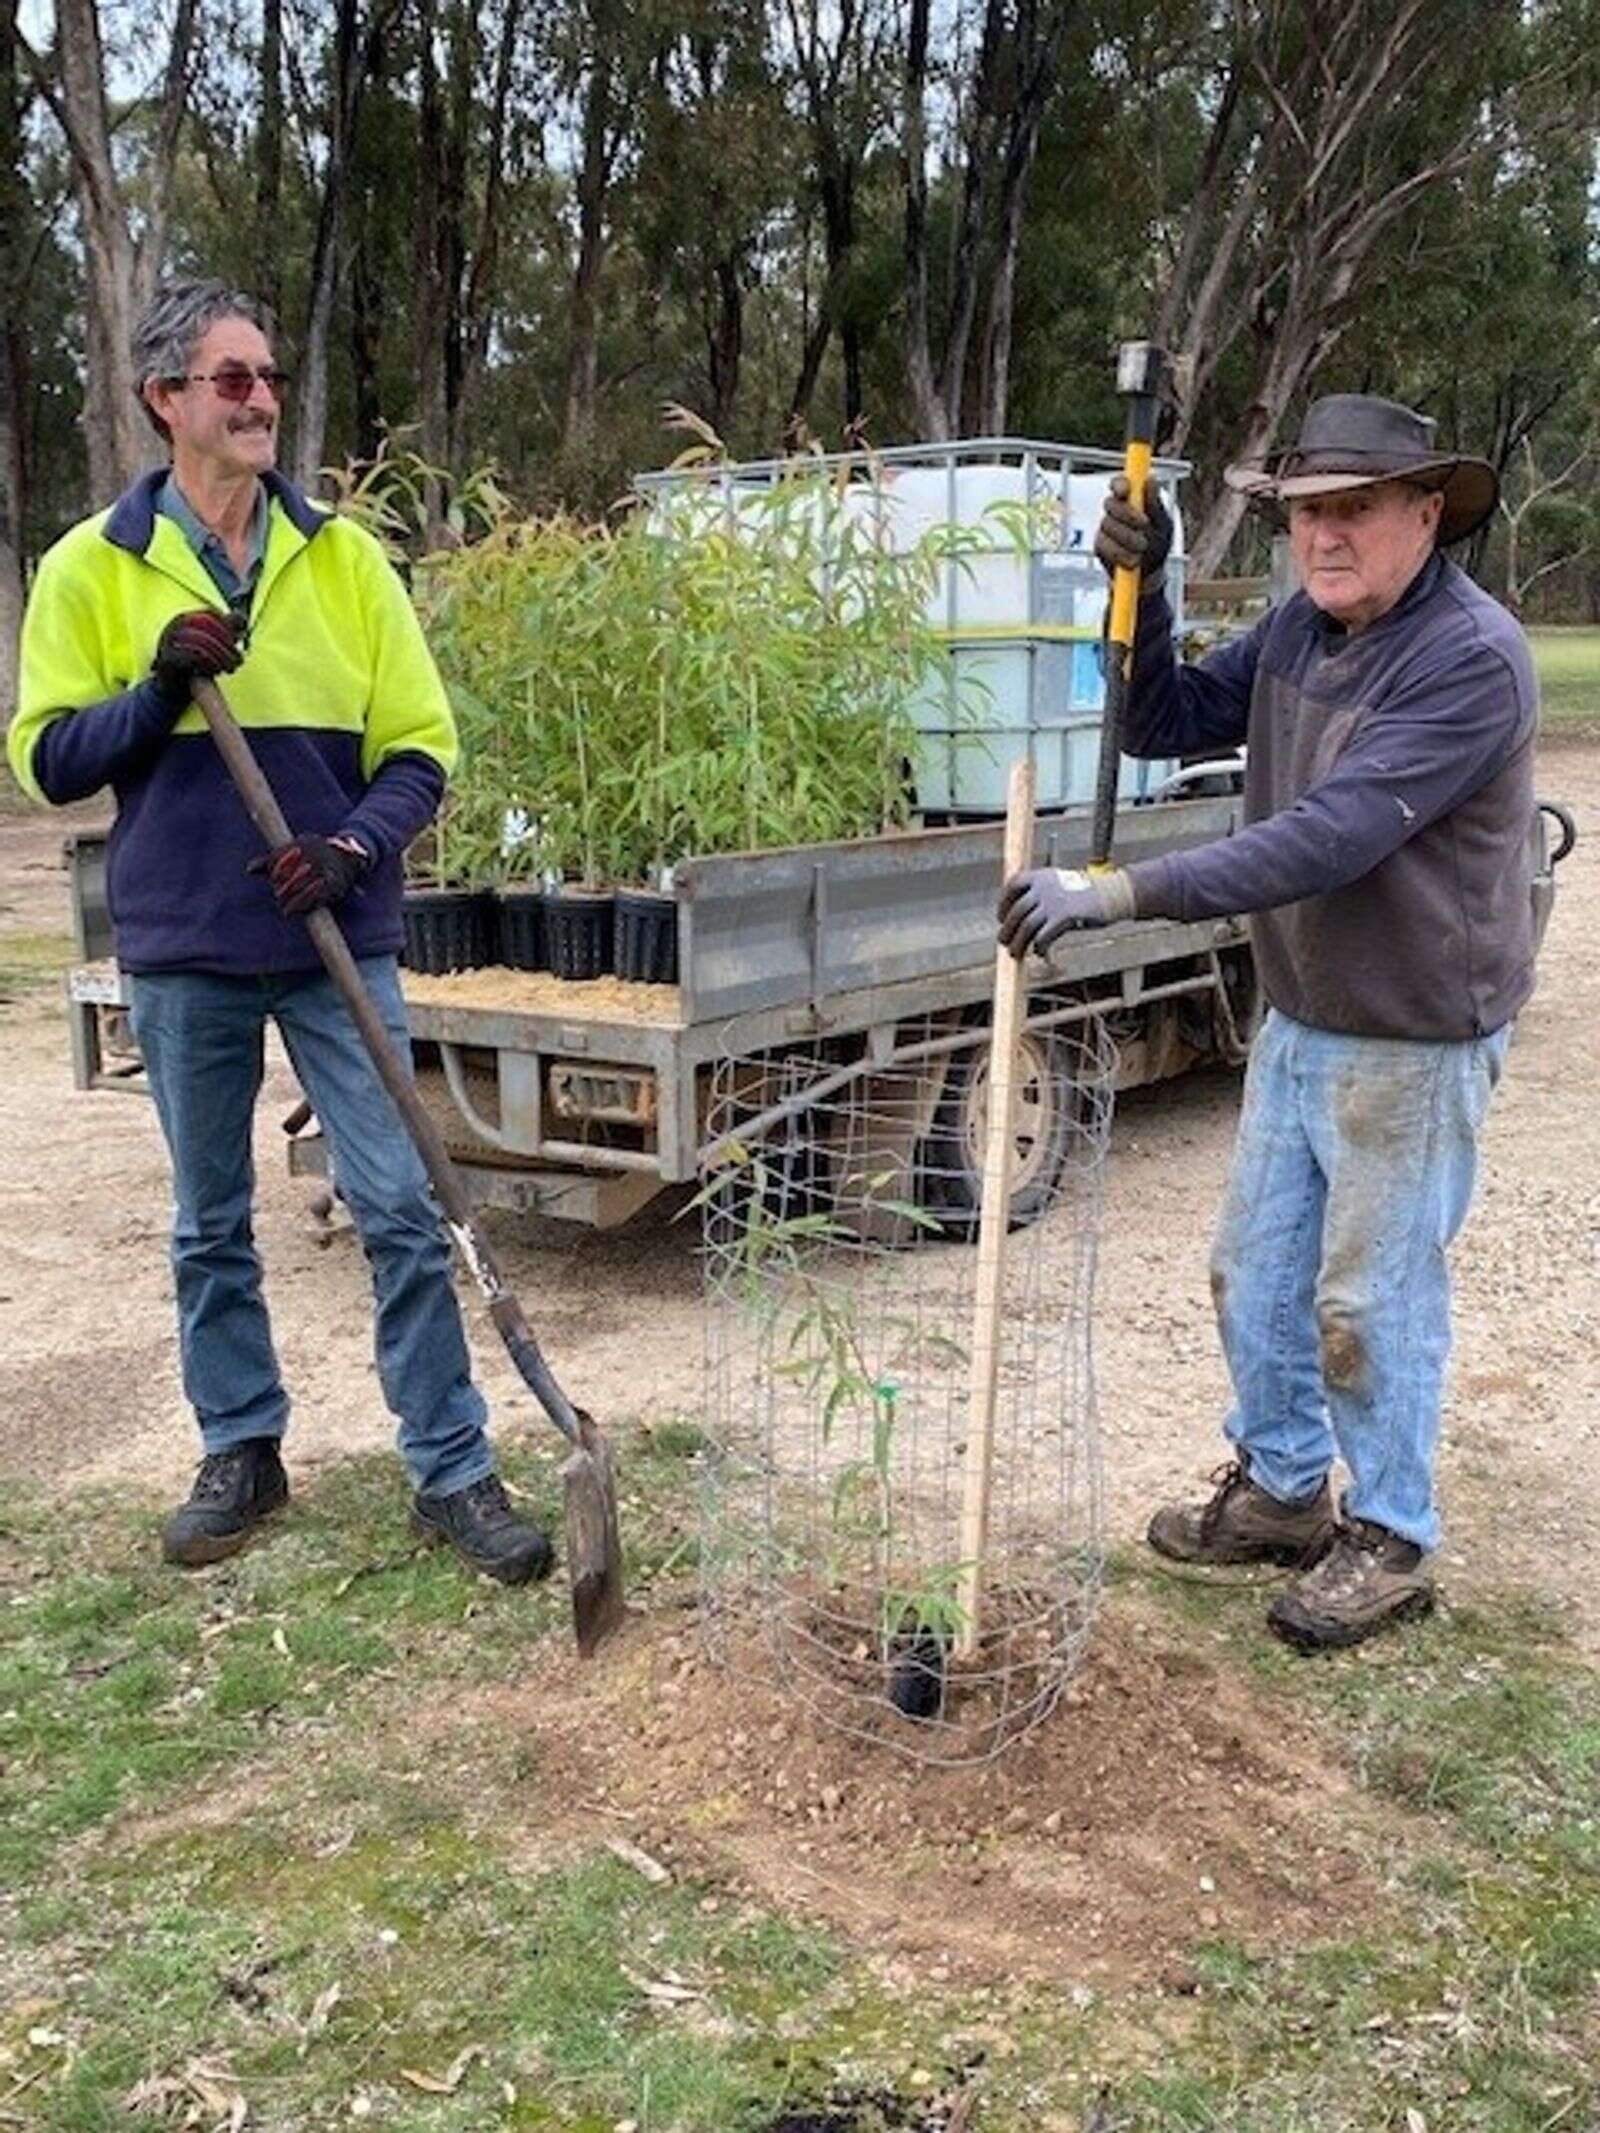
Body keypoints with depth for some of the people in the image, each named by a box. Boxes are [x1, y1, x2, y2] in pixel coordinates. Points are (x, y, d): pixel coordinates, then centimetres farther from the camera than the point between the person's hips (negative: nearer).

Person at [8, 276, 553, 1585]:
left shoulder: (342, 554, 3)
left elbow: (420, 746, 2)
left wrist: (357, 847, -16)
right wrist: (161, 684, -15)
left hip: (337, 941, 0)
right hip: (184, 952, 1)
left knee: (403, 1207, -2)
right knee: (212, 1225, 12)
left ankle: (454, 1472, 9)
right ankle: (242, 1453, 29)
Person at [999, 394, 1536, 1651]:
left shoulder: (1472, 657, -24)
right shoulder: (1297, 632, 1)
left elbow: (1329, 840, -33)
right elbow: (1166, 725, 9)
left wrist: (1119, 895, -37)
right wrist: (1139, 590, -8)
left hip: (1414, 1045, -7)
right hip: (1299, 1022, 8)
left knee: (1371, 1300, 4)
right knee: (1257, 1274, 16)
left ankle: (1392, 1543, 24)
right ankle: (1281, 1489, 36)